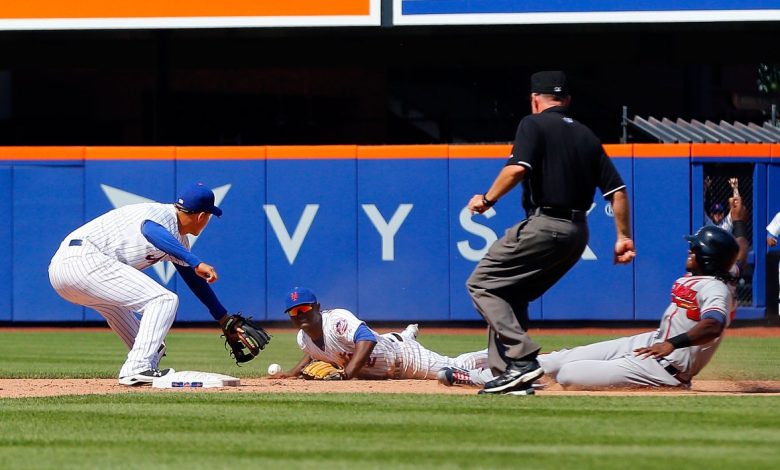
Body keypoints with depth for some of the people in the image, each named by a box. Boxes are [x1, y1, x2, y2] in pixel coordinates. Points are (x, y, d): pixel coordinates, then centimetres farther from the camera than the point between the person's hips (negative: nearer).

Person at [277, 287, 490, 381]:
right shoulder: (303, 340, -9)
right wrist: (293, 372, -2)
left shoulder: (336, 321, -35)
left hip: (401, 353, -7)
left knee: (457, 369, 3)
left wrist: (346, 373, -55)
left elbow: (367, 340, -50)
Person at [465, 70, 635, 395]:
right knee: (512, 293, 20)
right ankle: (509, 375, 11)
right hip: (578, 234, 8)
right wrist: (624, 237, 16)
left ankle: (522, 359, -17)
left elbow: (518, 168, -19)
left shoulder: (534, 125, -1)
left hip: (544, 227, -8)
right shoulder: (586, 136, 19)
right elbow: (617, 190, 14)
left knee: (482, 284, -2)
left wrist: (487, 199, -8)